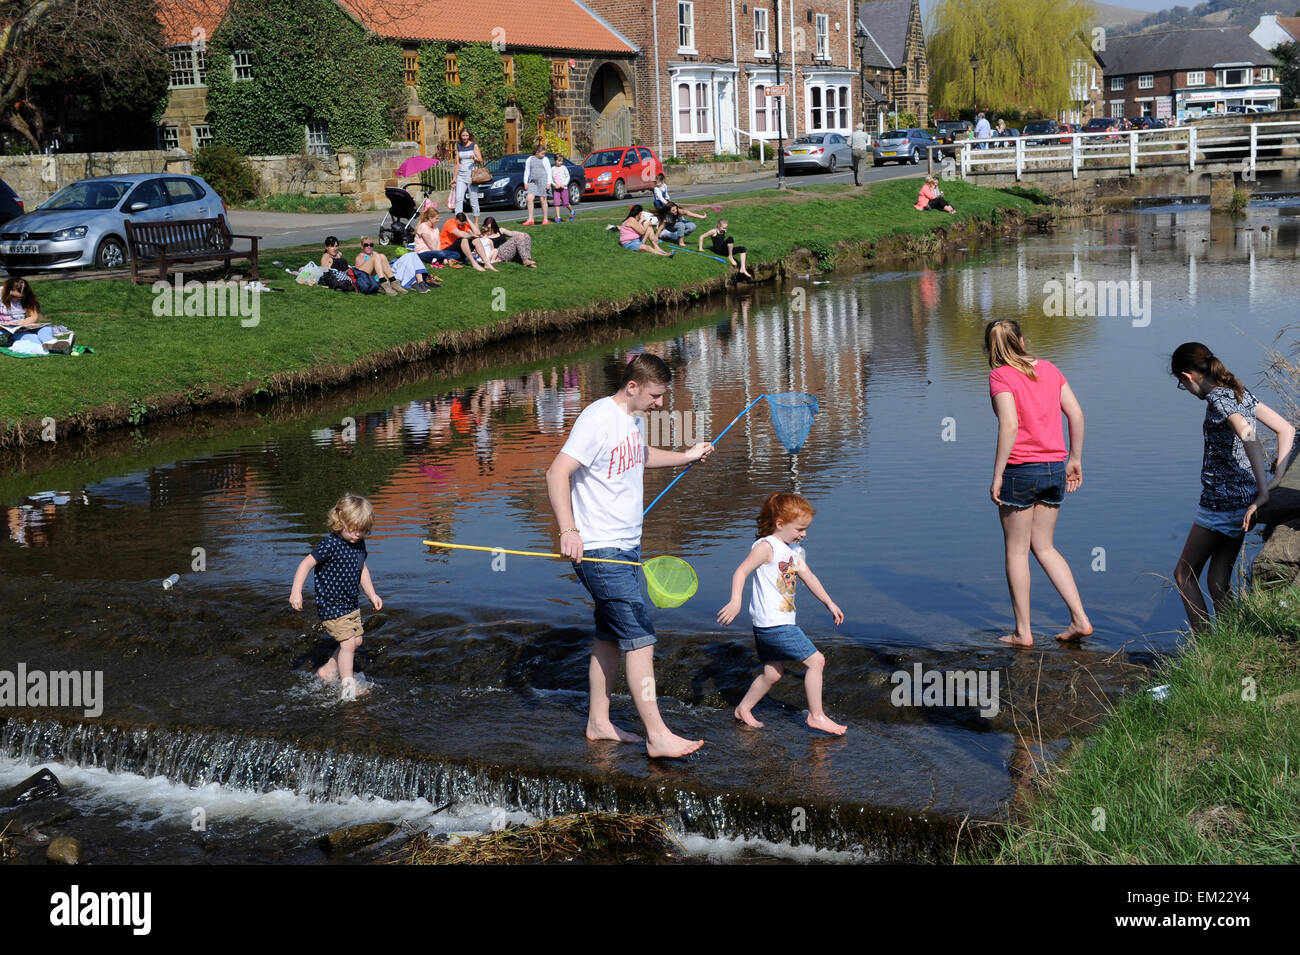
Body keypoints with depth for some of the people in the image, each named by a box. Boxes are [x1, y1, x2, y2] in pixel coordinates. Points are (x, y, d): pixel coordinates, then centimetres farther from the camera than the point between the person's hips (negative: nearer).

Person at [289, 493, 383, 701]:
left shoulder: (359, 544, 4)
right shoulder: (330, 545, -21)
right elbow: (306, 564, -20)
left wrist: (372, 594, 14)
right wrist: (296, 592, -25)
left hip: (350, 604, 9)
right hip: (331, 606, -9)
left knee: (356, 641, 15)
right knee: (347, 643, -13)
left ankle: (328, 671, 32)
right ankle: (348, 687, -5)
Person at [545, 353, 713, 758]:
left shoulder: (633, 419, 12)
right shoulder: (599, 419, -18)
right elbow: (557, 473, -24)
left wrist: (685, 456, 30)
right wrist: (568, 530, -33)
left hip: (626, 548, 10)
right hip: (598, 551, -10)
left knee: (611, 635, 14)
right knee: (640, 635, -12)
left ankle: (598, 722, 23)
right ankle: (657, 735, -11)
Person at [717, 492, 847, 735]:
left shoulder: (794, 550, 15)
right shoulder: (766, 547, -13)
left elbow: (808, 576, 24)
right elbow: (741, 571, -20)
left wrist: (829, 603, 25)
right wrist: (735, 601, -33)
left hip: (782, 622, 10)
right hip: (773, 623, -10)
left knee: (772, 673, 18)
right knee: (816, 660, -8)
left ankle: (744, 709, 32)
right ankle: (816, 716, 0)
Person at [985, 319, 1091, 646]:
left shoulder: (1001, 376, -10)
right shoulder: (1048, 369, 8)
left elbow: (1009, 426, -20)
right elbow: (1076, 414, 7)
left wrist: (997, 476, -17)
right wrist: (1075, 459, 16)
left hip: (1020, 469, -6)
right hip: (1055, 469, 6)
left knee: (1016, 551, 7)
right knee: (1044, 546, 17)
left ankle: (1023, 632, 11)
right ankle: (1080, 619, 11)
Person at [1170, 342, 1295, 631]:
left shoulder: (1217, 399, -16)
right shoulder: (1241, 393, 10)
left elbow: (1248, 436, -33)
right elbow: (1286, 429, 12)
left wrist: (1264, 491, -33)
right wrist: (1277, 479, 3)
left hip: (1222, 499, -8)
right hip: (1244, 499, 8)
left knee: (1184, 574, 7)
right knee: (1218, 582, 13)